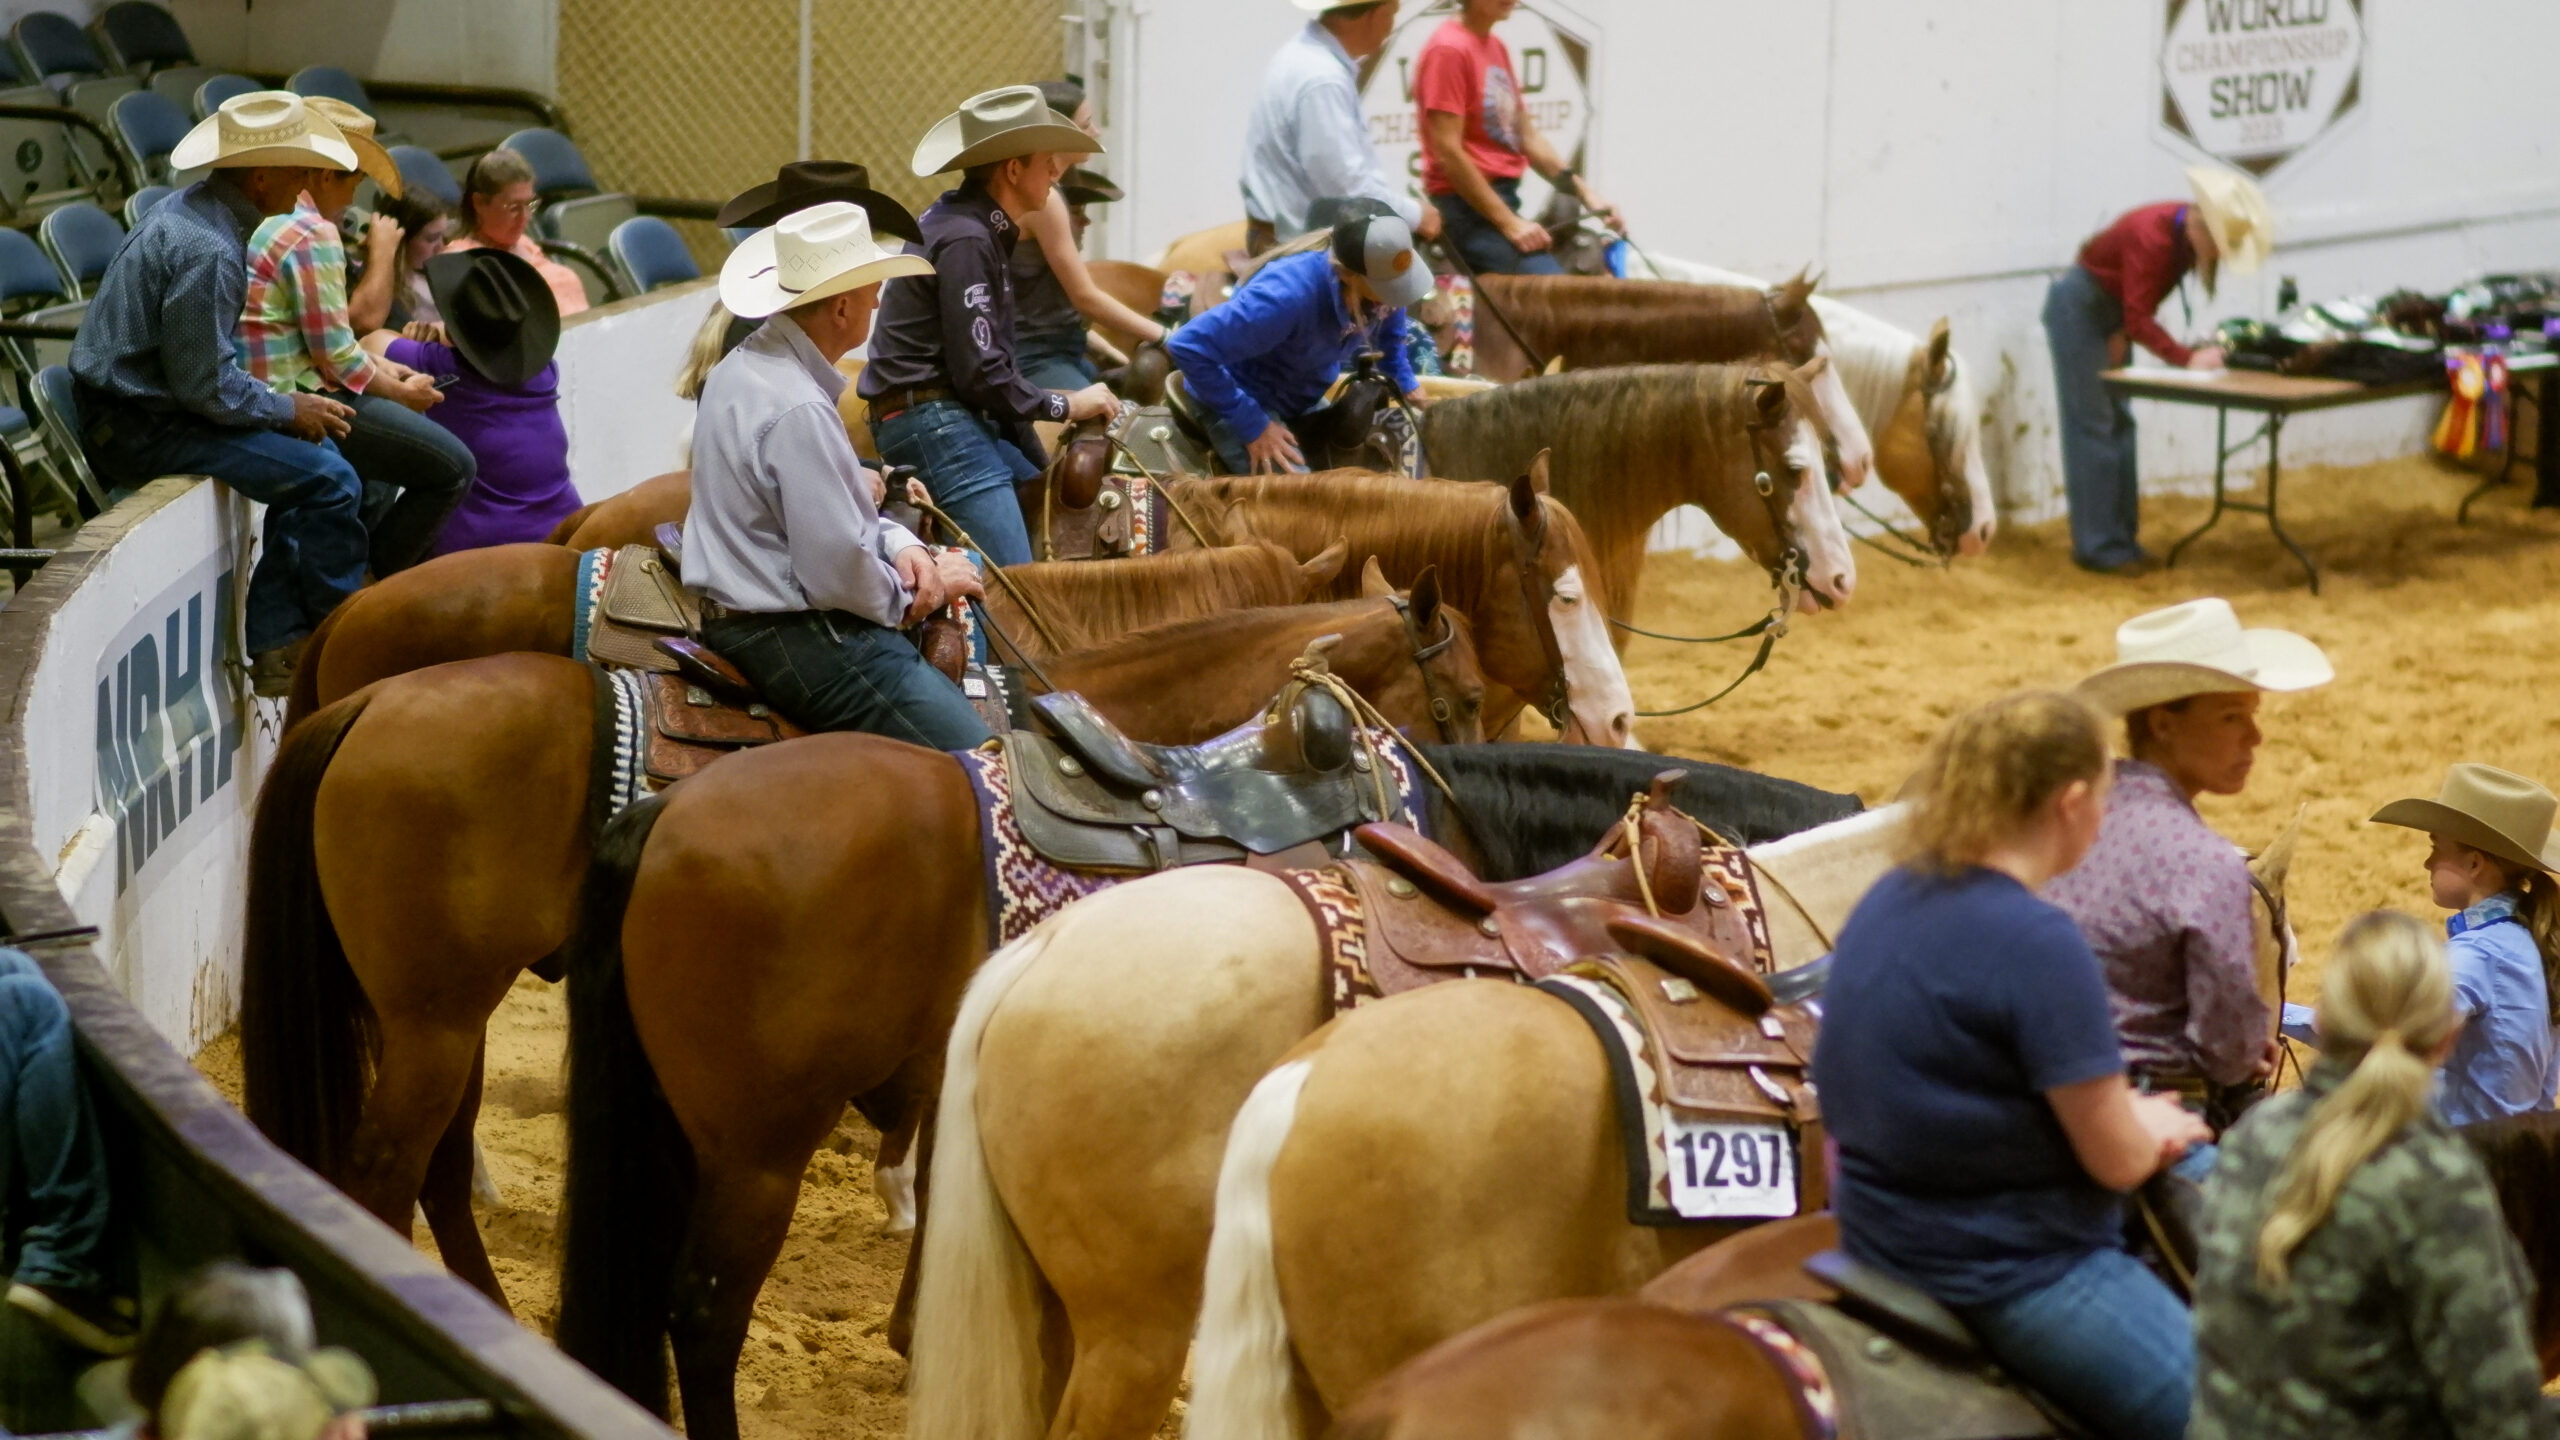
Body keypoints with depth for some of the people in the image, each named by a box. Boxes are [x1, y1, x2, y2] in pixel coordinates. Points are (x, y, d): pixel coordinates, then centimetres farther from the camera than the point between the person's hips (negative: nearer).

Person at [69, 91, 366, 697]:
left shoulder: (188, 209, 8)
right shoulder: (207, 251, -25)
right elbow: (209, 389, -23)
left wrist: (289, 404, 10)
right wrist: (290, 409, -7)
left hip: (132, 404, 11)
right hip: (141, 430, -11)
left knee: (313, 458, 14)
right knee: (330, 482, -12)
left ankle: (277, 646, 11)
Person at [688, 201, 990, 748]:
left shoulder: (747, 366, 7)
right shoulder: (797, 411, -25)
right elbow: (839, 574, -25)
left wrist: (902, 544, 1)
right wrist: (924, 589, -6)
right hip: (798, 641, -11)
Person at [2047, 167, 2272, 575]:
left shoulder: (2190, 235, -6)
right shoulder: (2152, 236, -32)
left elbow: (2139, 309, 5)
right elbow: (2139, 321, -34)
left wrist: (2122, 335, -8)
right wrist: (2188, 359, -38)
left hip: (2111, 308, 9)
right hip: (2077, 306, -9)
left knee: (2119, 423, 8)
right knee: (2092, 425, -9)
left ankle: (2121, 538, 12)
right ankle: (2097, 548, -9)